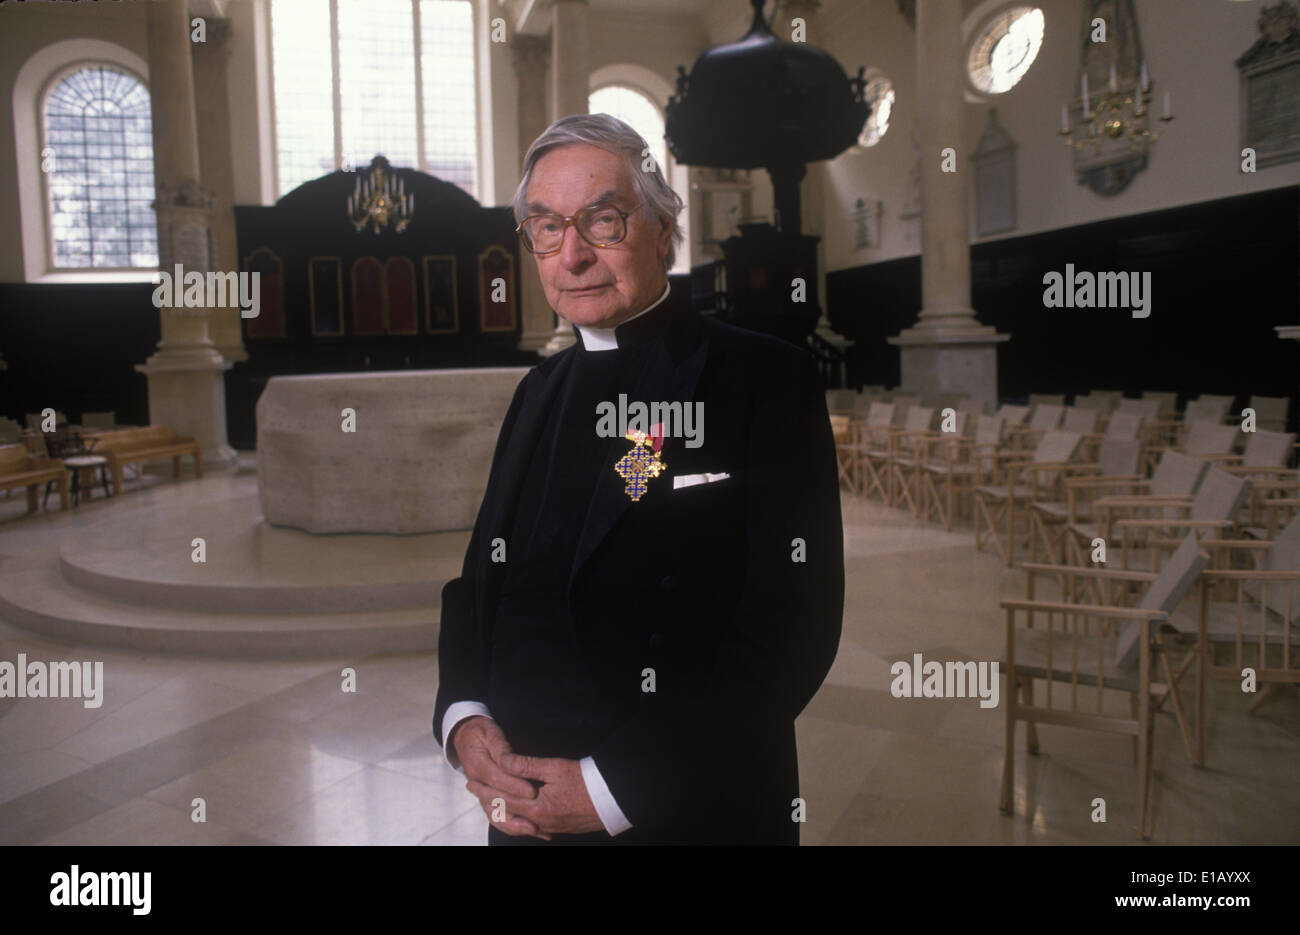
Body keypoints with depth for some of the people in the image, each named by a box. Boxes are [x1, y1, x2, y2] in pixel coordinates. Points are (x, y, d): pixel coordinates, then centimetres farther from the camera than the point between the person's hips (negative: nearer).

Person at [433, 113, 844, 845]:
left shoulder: (766, 378, -12)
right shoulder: (540, 391, 7)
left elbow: (792, 623, -18)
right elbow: (482, 581, 11)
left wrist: (616, 789, -20)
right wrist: (463, 722, -7)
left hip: (691, 814, -5)